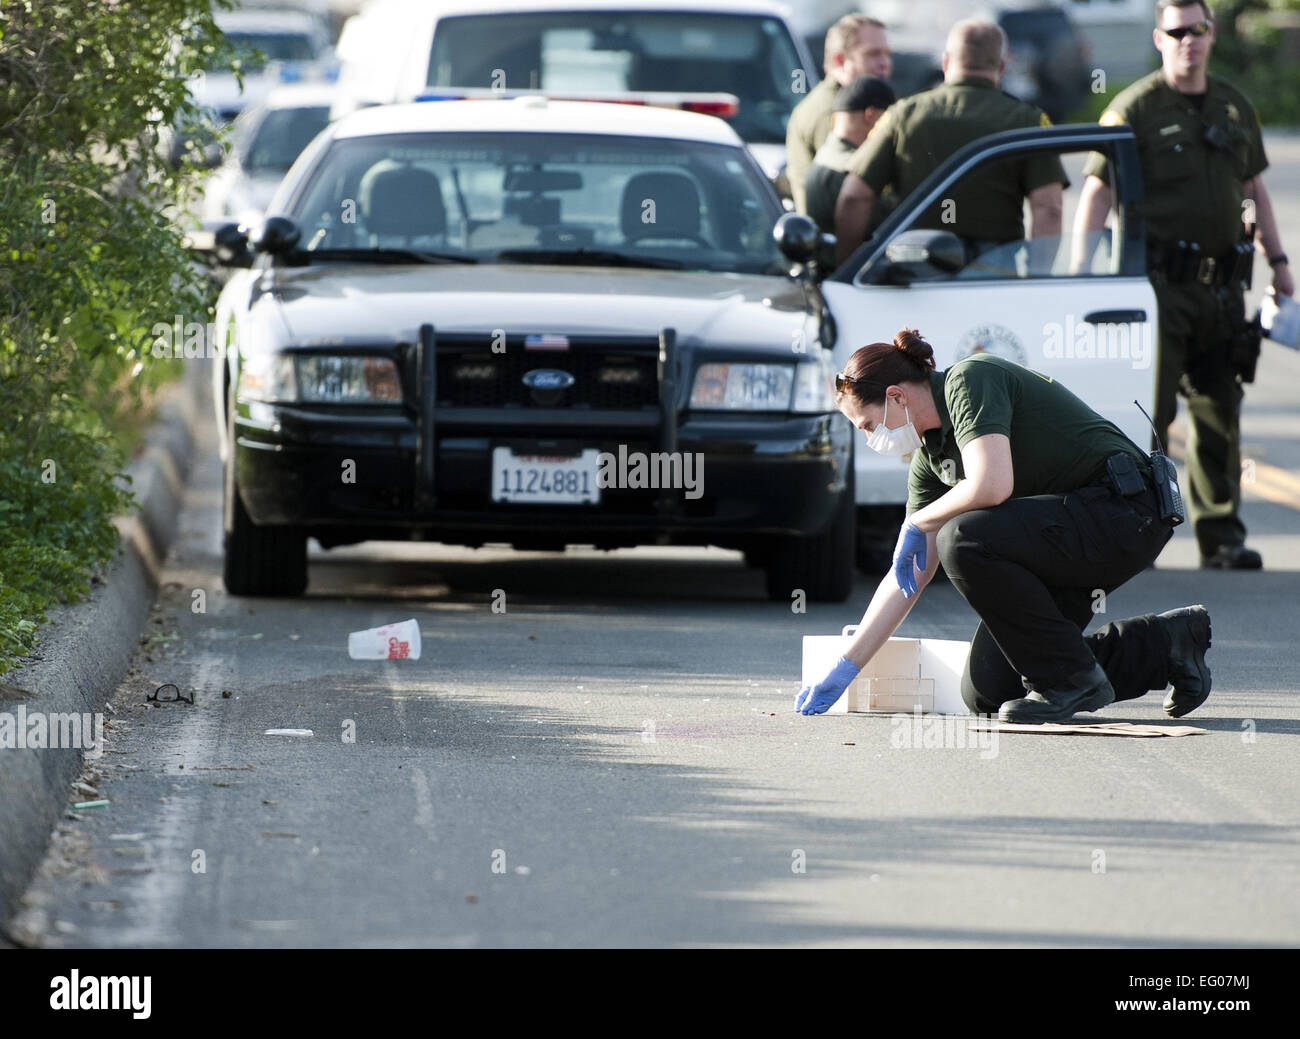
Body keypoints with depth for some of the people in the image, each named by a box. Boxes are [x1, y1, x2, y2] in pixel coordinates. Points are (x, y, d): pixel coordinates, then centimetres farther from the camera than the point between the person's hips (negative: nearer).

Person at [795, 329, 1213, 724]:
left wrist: (918, 523, -12)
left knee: (963, 540, -29)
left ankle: (1070, 679, -13)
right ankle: (1165, 642, 13)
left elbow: (991, 485, -31)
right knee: (986, 692, 2)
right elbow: (909, 577, 13)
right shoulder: (931, 454, 11)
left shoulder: (969, 380, -15)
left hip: (1124, 510, -10)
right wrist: (845, 669, 11)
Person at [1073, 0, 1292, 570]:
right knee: (1149, 409, -10)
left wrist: (1277, 260, 19)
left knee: (1219, 410, 8)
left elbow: (1254, 189, 24)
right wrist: (1080, 272, -19)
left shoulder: (1234, 107, 14)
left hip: (1221, 285, 5)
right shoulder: (1134, 109, -5)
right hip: (1160, 284, -5)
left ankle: (1221, 537, 15)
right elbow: (1095, 192, -9)